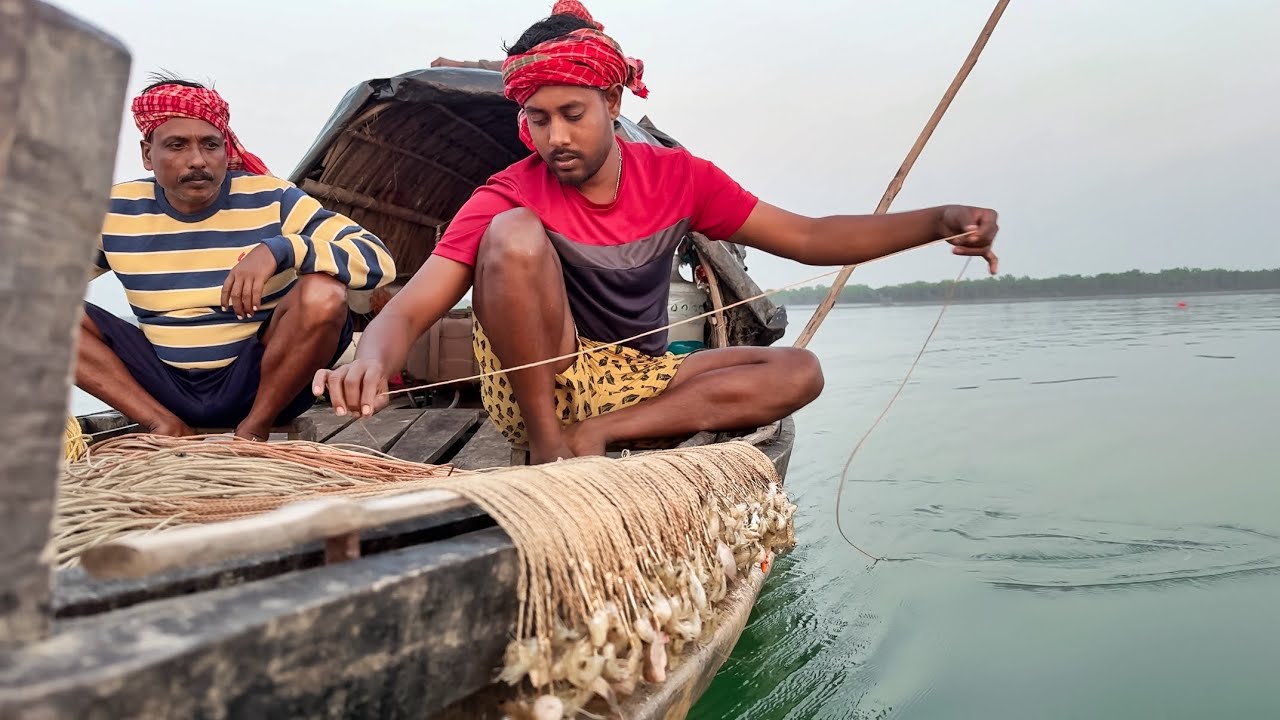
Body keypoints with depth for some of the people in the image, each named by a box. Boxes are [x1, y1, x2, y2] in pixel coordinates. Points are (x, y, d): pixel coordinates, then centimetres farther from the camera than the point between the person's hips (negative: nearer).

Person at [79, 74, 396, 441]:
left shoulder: (270, 200, -11)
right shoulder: (116, 210, 0)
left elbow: (377, 260, -21)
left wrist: (279, 250, -36)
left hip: (257, 382, -3)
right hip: (163, 383, 4)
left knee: (323, 294, -29)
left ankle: (254, 430, -11)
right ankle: (167, 426, -11)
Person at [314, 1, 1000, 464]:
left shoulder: (675, 177, -3)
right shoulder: (509, 196, -14)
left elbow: (809, 238, -1)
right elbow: (410, 308, -23)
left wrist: (938, 222, -13)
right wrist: (371, 361, -48)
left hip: (635, 380, 4)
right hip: (535, 384, -4)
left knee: (798, 370, -15)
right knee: (515, 234, -28)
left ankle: (593, 435, -24)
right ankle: (548, 445, -22)